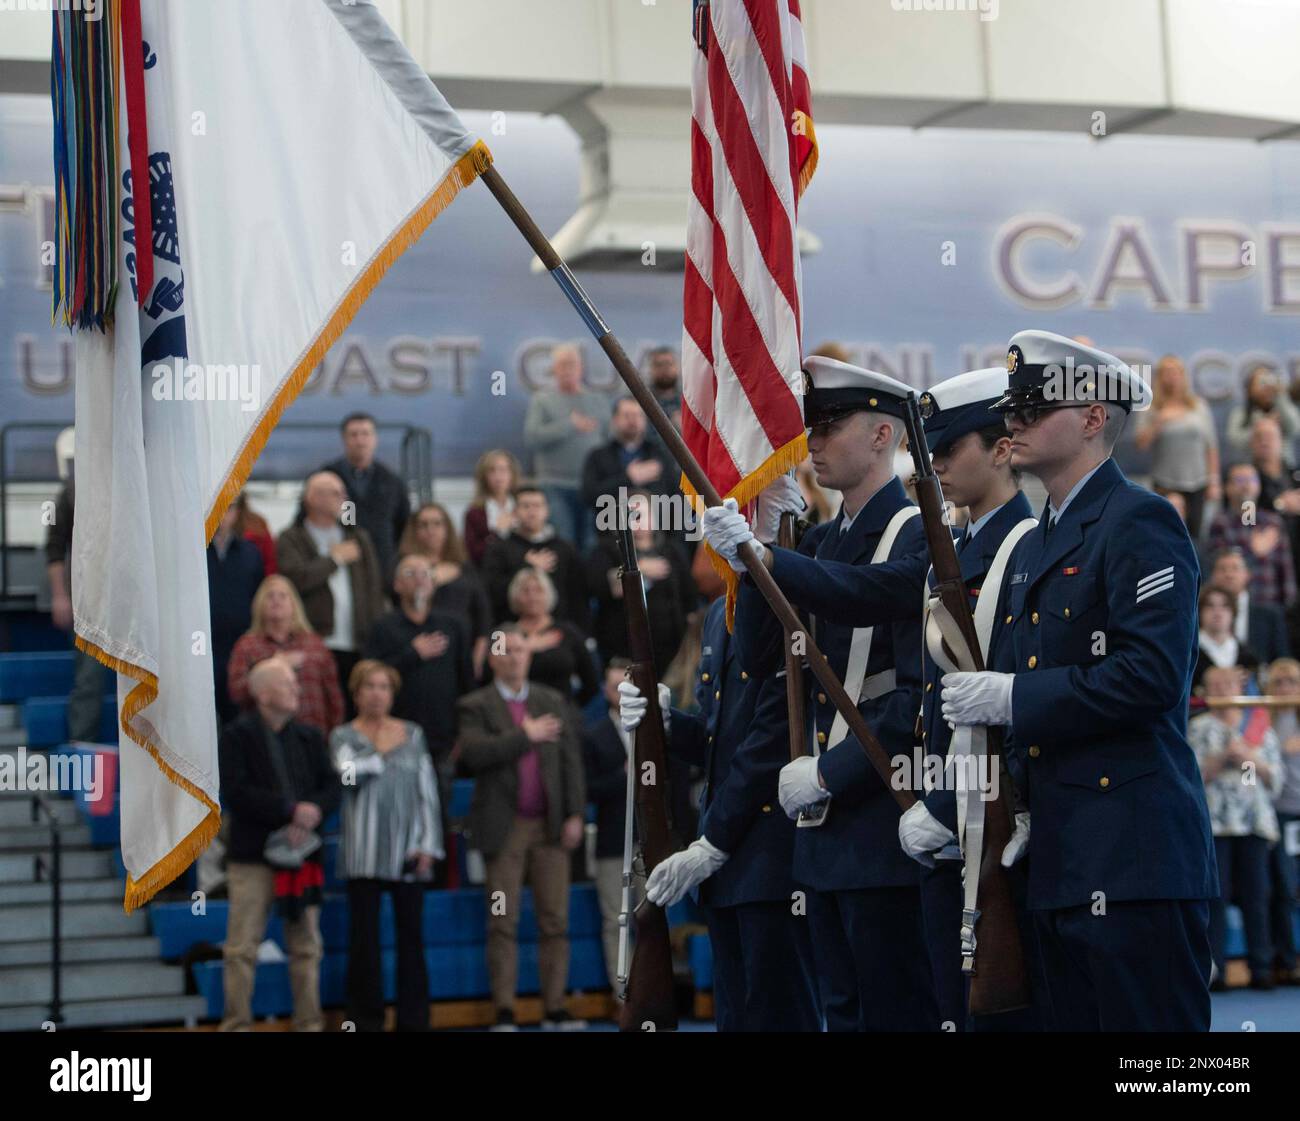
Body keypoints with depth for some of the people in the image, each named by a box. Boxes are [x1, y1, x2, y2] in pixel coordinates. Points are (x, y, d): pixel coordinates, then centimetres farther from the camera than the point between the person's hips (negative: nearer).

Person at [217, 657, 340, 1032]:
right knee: (242, 948, -4)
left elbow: (331, 787, 8)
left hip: (302, 856, 5)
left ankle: (309, 1024, 15)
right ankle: (237, 1025, 2)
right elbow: (235, 793, -14)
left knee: (306, 946, 8)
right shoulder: (237, 736, -3)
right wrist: (292, 811, -15)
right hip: (253, 856, -5)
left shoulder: (309, 737, 13)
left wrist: (313, 813, -13)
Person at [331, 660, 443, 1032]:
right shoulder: (344, 736, 6)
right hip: (364, 856, -2)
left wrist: (428, 845, 0)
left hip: (408, 852, 2)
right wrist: (379, 756, -1)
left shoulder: (413, 735, 12)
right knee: (364, 938, -2)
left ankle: (413, 1020, 7)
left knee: (411, 935, 1)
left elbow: (428, 792, 9)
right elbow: (349, 773, -15)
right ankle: (365, 1020, 4)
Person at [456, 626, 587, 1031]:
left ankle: (555, 1009, 6)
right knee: (503, 923, -2)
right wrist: (525, 736, -14)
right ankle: (504, 1011, 1)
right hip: (504, 827, -3)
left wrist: (574, 814, 1)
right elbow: (474, 753, -15)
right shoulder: (475, 706, 2)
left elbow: (570, 759, 10)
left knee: (555, 921, 1)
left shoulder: (553, 702, 14)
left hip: (550, 825, 3)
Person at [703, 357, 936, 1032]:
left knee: (897, 1013, -3)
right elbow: (758, 659, 9)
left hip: (887, 824, -8)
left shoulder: (919, 539, -11)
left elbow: (923, 693, -17)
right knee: (843, 1013, 13)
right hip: (824, 824, 8)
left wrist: (828, 773, -14)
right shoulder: (818, 542, 15)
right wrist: (759, 551, -2)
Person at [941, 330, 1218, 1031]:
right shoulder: (1031, 548, 21)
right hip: (1057, 863, 9)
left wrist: (1013, 697, -15)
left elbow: (1152, 676, -19)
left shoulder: (1140, 523, -7)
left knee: (1148, 1042, -8)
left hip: (1135, 862, -9)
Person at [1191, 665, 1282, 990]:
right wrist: (1224, 757, -12)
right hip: (1214, 823, -2)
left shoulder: (1260, 727, 14)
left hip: (1255, 823, 2)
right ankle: (1213, 971, -4)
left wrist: (1248, 757, -5)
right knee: (1216, 897, -6)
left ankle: (1261, 968, 3)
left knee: (1256, 896, -1)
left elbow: (1275, 778, 10)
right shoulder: (1199, 728, 7)